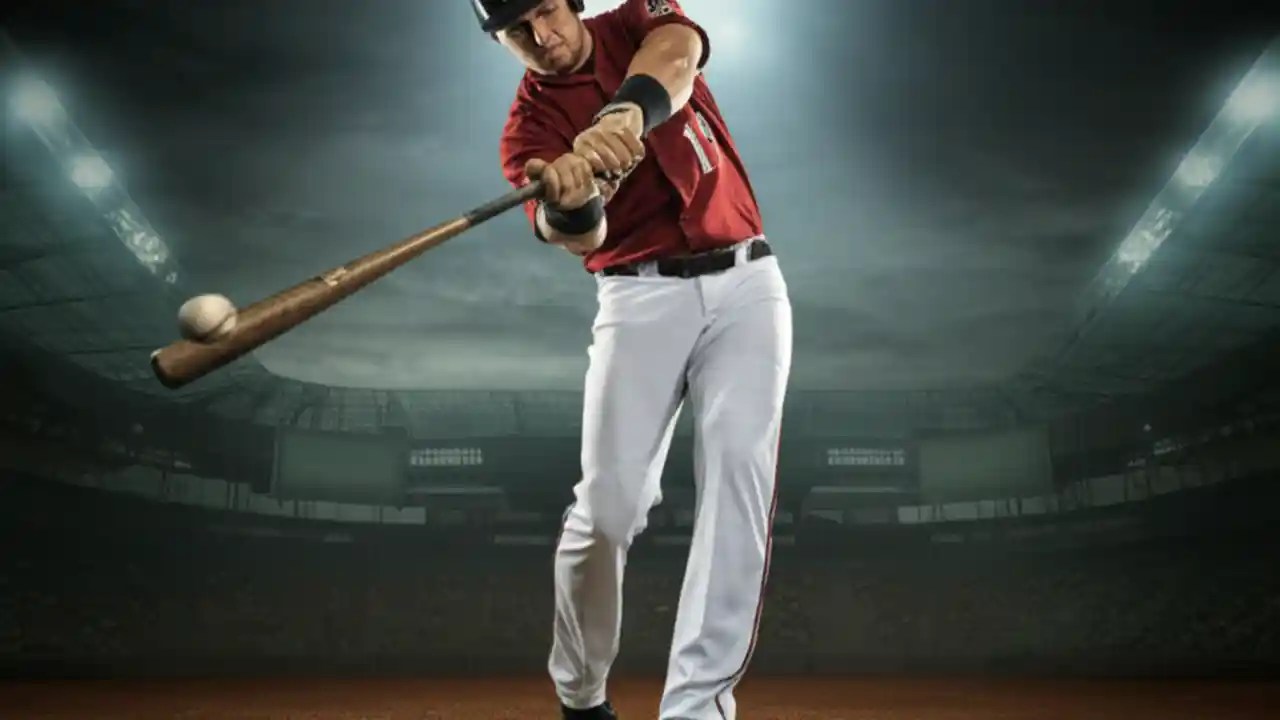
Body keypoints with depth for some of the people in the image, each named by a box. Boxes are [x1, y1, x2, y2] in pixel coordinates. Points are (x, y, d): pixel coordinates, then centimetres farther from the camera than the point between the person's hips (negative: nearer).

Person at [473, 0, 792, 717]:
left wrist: (626, 113, -43)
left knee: (739, 479, -11)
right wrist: (567, 202, -45)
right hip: (643, 295, -1)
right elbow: (580, 238, -20)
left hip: (746, 280, 1)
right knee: (608, 504, -9)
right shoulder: (530, 124, 0)